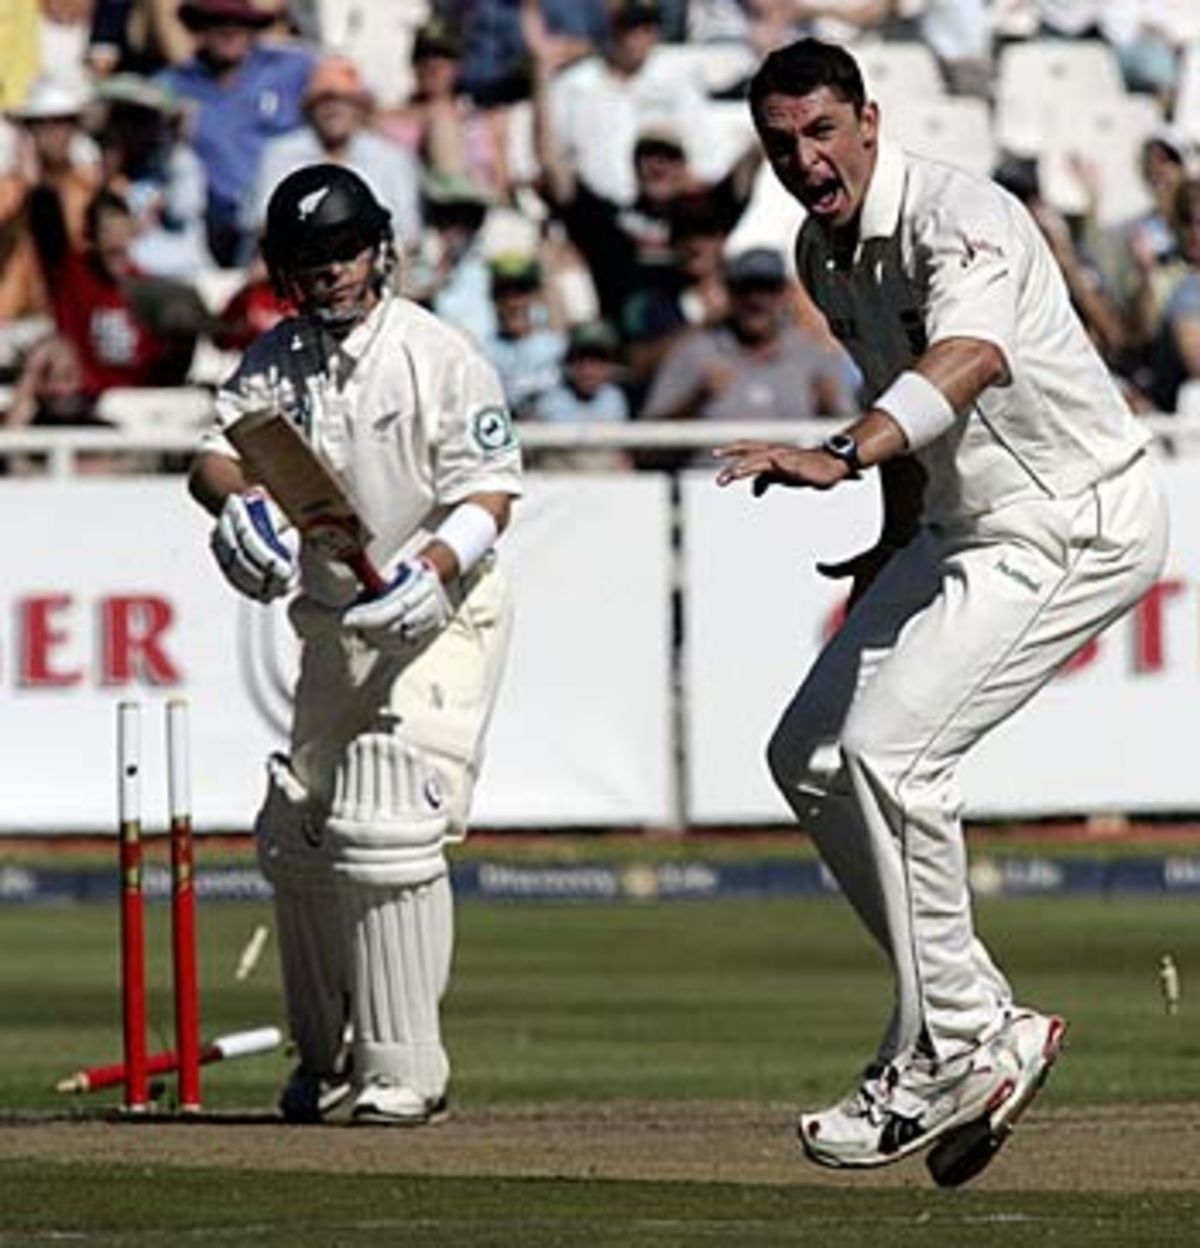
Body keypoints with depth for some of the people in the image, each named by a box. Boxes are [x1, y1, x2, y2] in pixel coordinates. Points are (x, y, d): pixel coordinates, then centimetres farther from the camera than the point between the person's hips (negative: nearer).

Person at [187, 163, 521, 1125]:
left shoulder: (439, 357, -13)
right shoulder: (278, 360, 4)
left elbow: (489, 495, -16)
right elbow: (214, 453, -6)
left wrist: (432, 567, -34)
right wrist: (239, 498, -30)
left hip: (439, 620, -7)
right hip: (333, 624, 7)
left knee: (385, 831, -18)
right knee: (296, 837, 10)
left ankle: (405, 1072, -15)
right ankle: (324, 1057, 27)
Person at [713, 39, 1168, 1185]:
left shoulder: (960, 220, -24)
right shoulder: (824, 253, 5)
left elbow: (970, 356, -45)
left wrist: (840, 457, -60)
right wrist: (896, 548, 28)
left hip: (1077, 526, -10)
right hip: (966, 526, 10)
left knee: (886, 750, -21)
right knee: (809, 756, 8)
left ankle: (952, 1050, -11)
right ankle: (985, 1025, 12)